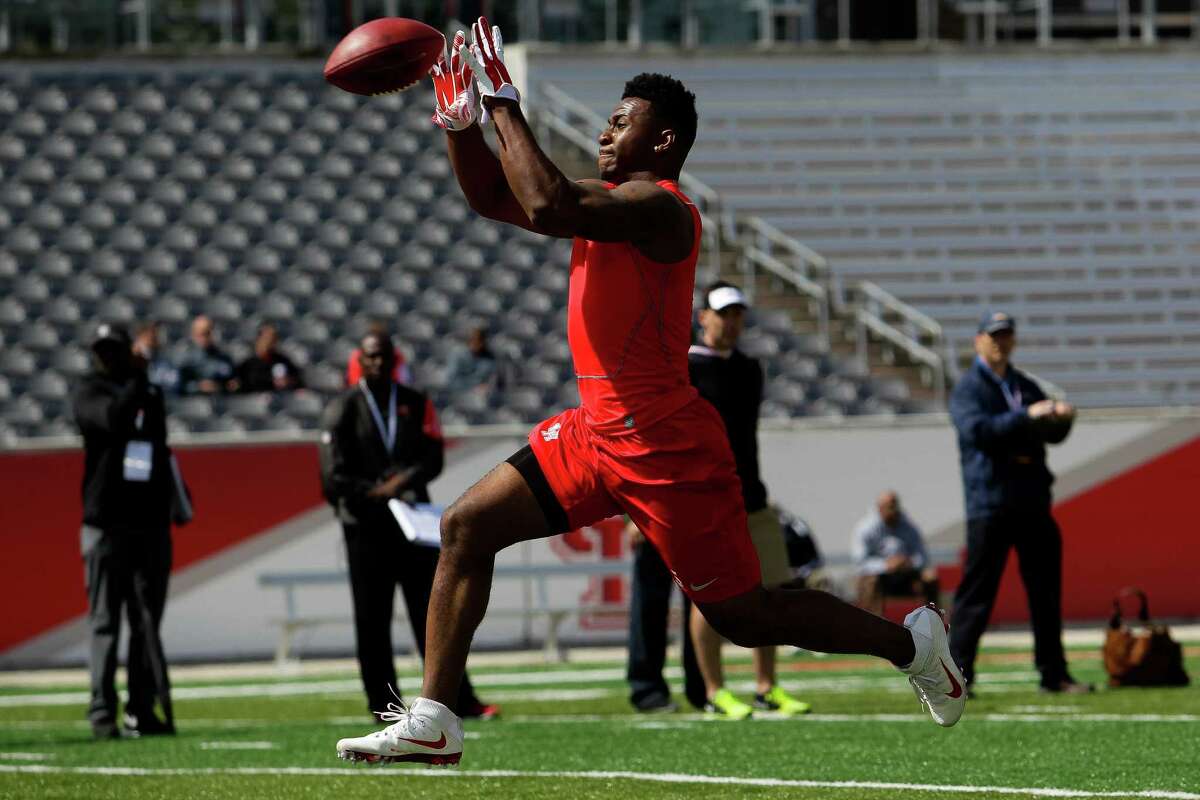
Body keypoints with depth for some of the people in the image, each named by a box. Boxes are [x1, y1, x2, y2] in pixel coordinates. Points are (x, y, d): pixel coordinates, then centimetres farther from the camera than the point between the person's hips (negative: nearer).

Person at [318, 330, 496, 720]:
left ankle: (459, 700, 0)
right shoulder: (343, 409, 1)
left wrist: (401, 482, -16)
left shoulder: (416, 404, 11)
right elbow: (335, 476, -6)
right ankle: (384, 705, 3)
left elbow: (432, 458, 1)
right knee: (372, 621, -1)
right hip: (367, 527, -3)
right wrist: (381, 493, -12)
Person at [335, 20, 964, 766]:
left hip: (665, 450, -9)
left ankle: (911, 641, 18)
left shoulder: (658, 207, -17)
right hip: (598, 431, 9)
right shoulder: (614, 201, 13)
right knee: (466, 527, 0)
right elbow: (495, 198, 19)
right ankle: (433, 721, 1)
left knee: (746, 615, -1)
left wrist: (505, 103, -24)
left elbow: (547, 206, -32)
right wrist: (460, 122, 3)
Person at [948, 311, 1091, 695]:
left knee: (1046, 590, 7)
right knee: (977, 591, -6)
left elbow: (1052, 434, 13)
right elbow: (978, 429, -18)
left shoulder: (1026, 387, 18)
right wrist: (1027, 416, -27)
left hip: (1032, 503, 6)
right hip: (989, 502, -6)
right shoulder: (967, 389, -1)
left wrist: (1061, 417, -10)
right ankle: (958, 675, -4)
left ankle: (1054, 674, 13)